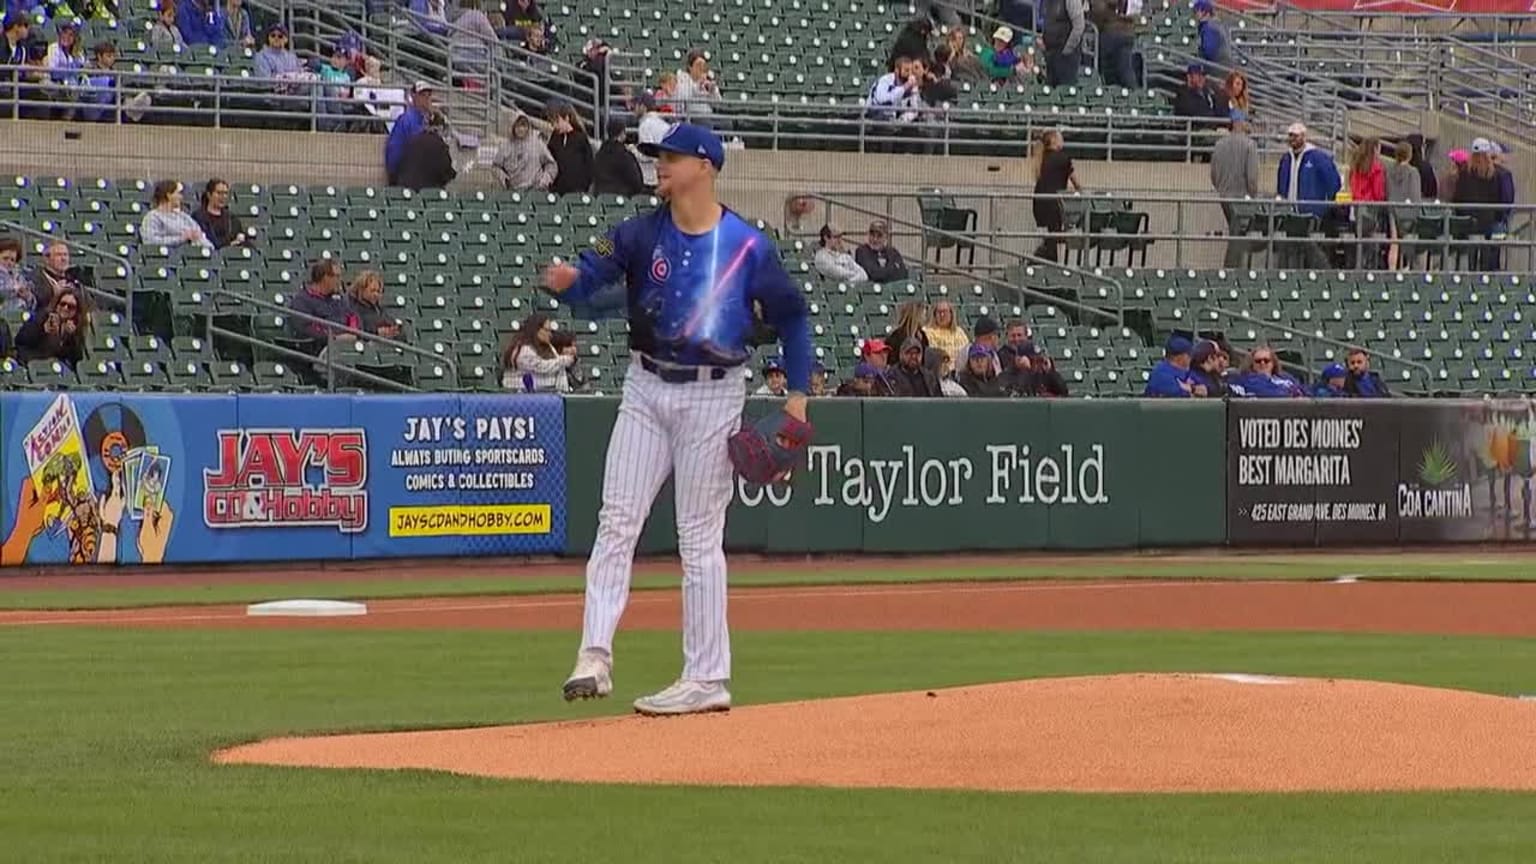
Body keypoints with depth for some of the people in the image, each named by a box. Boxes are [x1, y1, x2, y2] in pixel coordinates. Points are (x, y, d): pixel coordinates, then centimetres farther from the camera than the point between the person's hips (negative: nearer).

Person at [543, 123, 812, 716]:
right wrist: (567, 283, -35)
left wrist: (798, 393, -3)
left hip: (713, 395, -3)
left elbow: (791, 316, 4)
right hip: (646, 390, 3)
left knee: (700, 538, 0)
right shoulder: (641, 233, 2)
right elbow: (592, 277, -11)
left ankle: (708, 678, 5)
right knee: (616, 523, -5)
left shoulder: (747, 245, -4)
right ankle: (595, 656, -8)